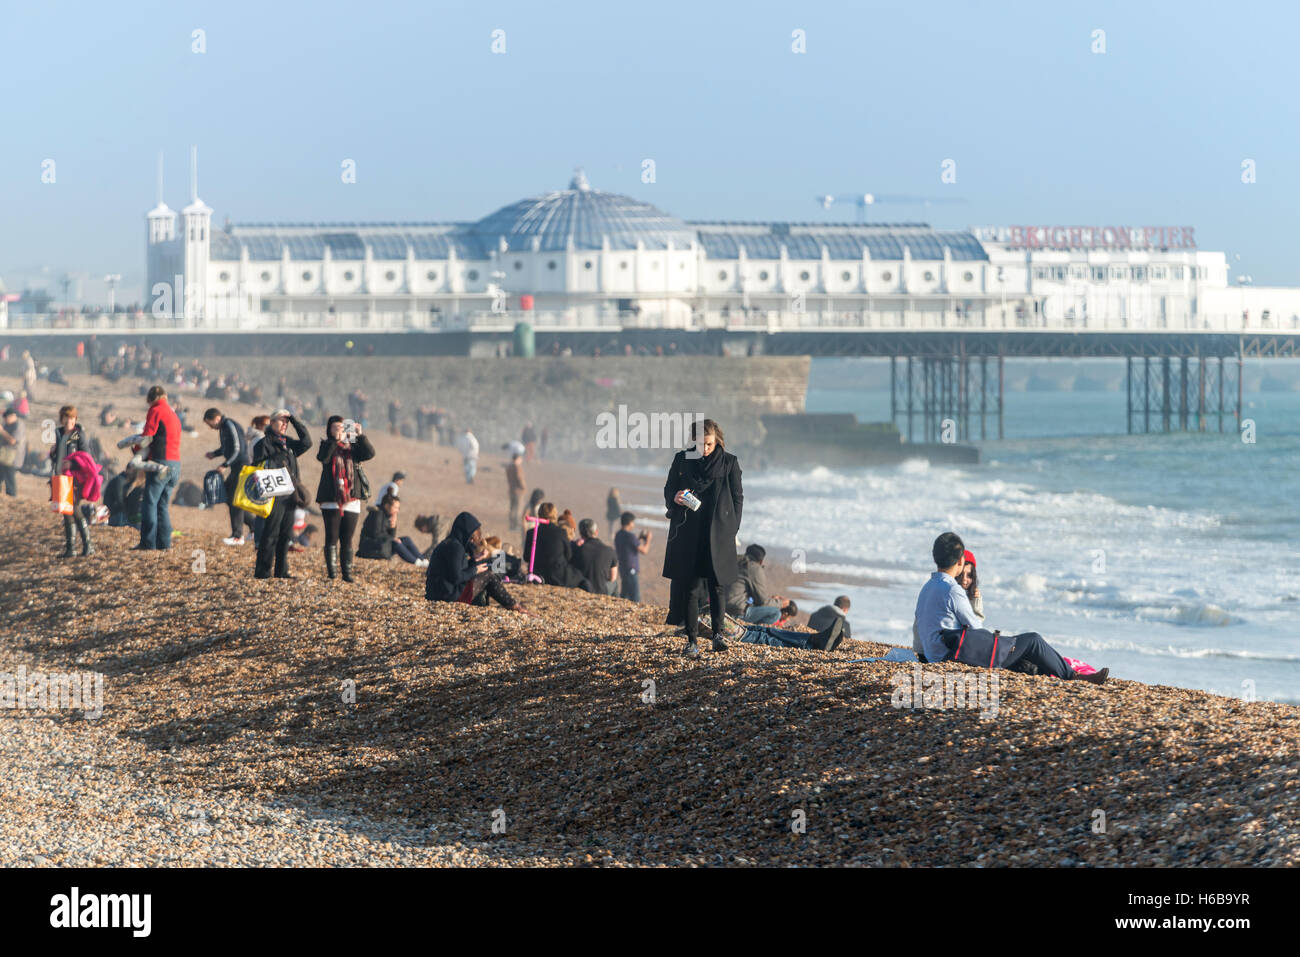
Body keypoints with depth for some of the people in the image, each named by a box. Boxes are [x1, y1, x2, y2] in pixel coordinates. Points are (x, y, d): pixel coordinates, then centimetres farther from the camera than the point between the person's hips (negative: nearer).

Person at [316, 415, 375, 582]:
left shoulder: (353, 447, 11)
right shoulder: (327, 445, 6)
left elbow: (369, 453, -6)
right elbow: (322, 457, -16)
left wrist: (360, 436, -16)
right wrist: (334, 439, -23)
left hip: (351, 500, 2)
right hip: (331, 500, -2)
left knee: (347, 540, 5)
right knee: (332, 538, -3)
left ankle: (347, 572, 9)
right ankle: (332, 573, -2)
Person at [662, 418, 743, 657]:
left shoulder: (729, 462, 1)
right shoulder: (682, 460, 5)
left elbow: (737, 497, 5)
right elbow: (668, 489, 13)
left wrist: (731, 530, 0)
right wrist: (674, 498, -11)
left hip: (717, 535, -1)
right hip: (688, 535, 1)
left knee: (716, 587, 1)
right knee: (689, 587, -1)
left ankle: (718, 634, 13)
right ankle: (691, 640, 3)